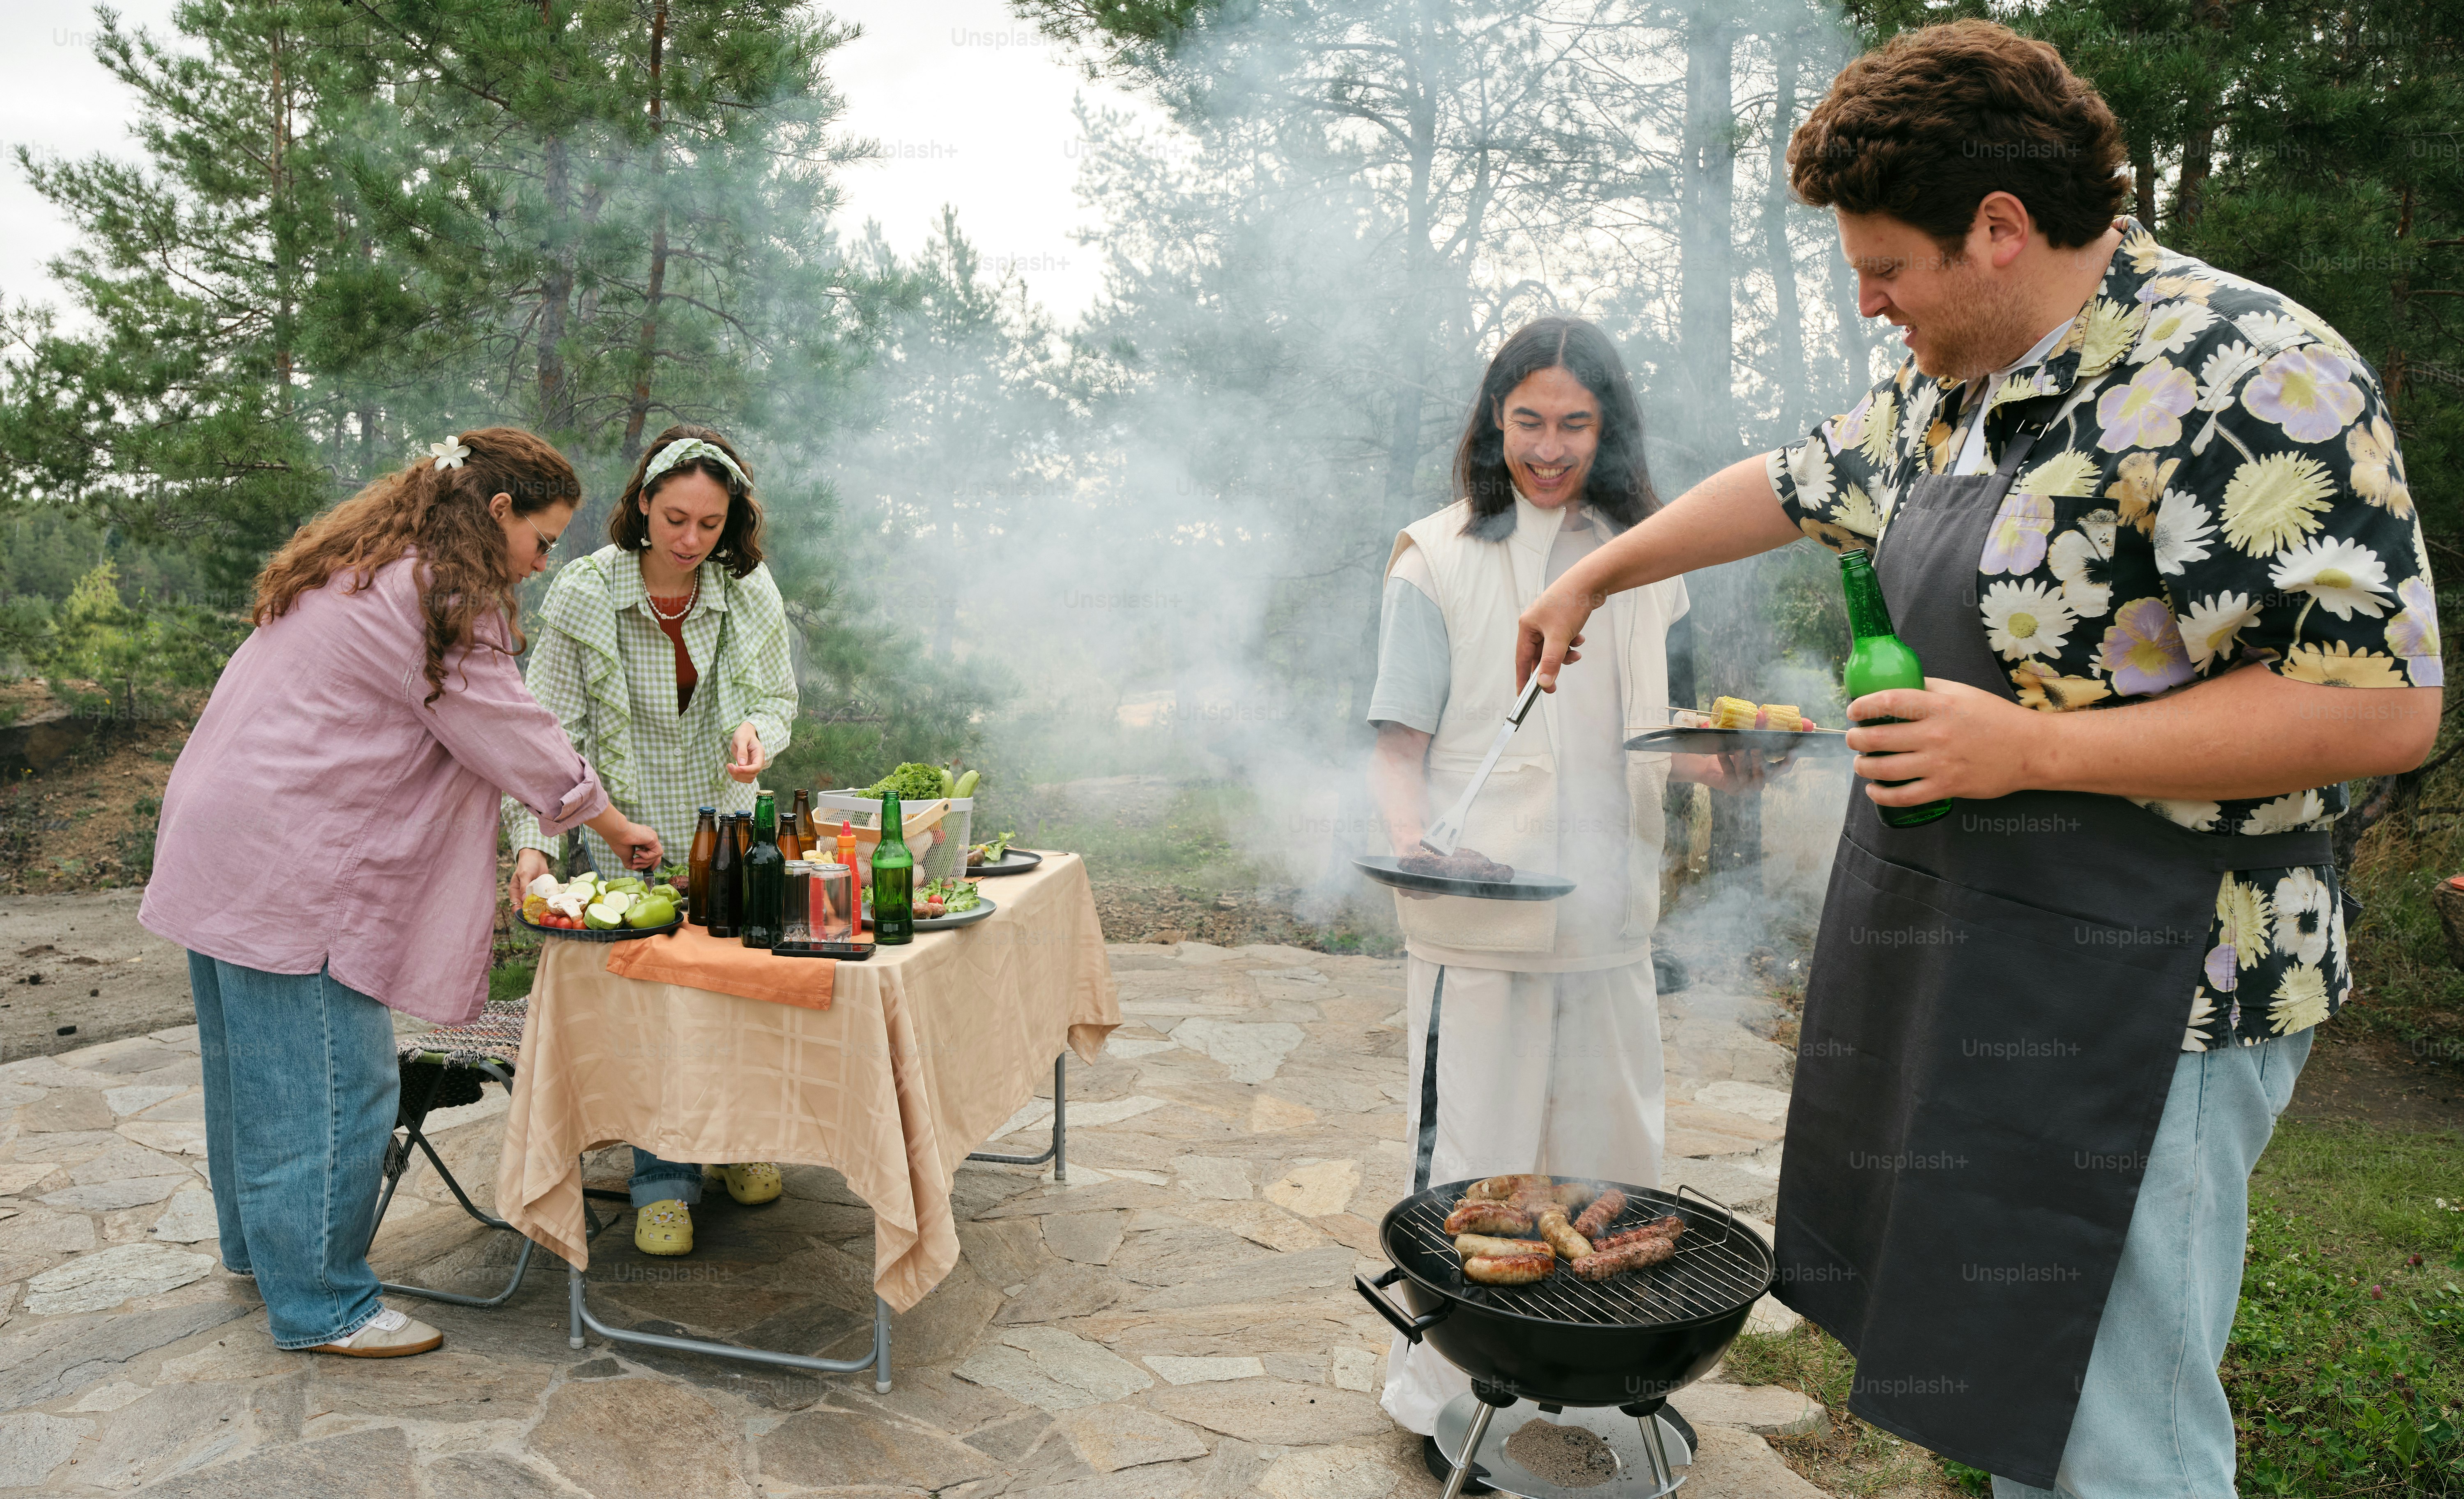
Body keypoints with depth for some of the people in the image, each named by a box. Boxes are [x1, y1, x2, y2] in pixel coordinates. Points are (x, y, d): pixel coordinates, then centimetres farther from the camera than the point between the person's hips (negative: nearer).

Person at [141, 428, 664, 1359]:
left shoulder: (363, 569, 16)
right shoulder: (436, 597, -17)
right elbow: (511, 735, -13)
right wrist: (615, 826, 0)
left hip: (226, 853, 11)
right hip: (291, 871, -11)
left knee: (258, 1062, 23)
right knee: (329, 1082, -3)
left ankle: (259, 1242, 40)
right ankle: (319, 1305, 8)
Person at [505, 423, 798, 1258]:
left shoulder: (750, 592, -7)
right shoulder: (584, 594, -14)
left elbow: (778, 697, 4)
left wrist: (757, 730, -21)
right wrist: (532, 839, -26)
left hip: (722, 819, 3)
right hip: (623, 823, -2)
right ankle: (664, 1183, 9)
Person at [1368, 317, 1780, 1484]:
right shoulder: (1439, 559, 0)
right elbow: (1401, 746, -2)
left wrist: (1713, 762, -2)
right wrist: (1418, 846, -21)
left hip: (1608, 913, 4)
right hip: (1478, 916, -4)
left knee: (1613, 1162, 13)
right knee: (1469, 1173, 1)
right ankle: (1441, 1398, 17)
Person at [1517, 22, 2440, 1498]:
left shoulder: (2248, 382, -18)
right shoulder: (1950, 392, 9)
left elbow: (2383, 707, -22)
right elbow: (1791, 487, 25)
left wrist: (2030, 748, -22)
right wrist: (1593, 577, 30)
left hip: (2136, 1000, -8)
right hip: (1948, 957, 8)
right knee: (2003, 1379, 19)